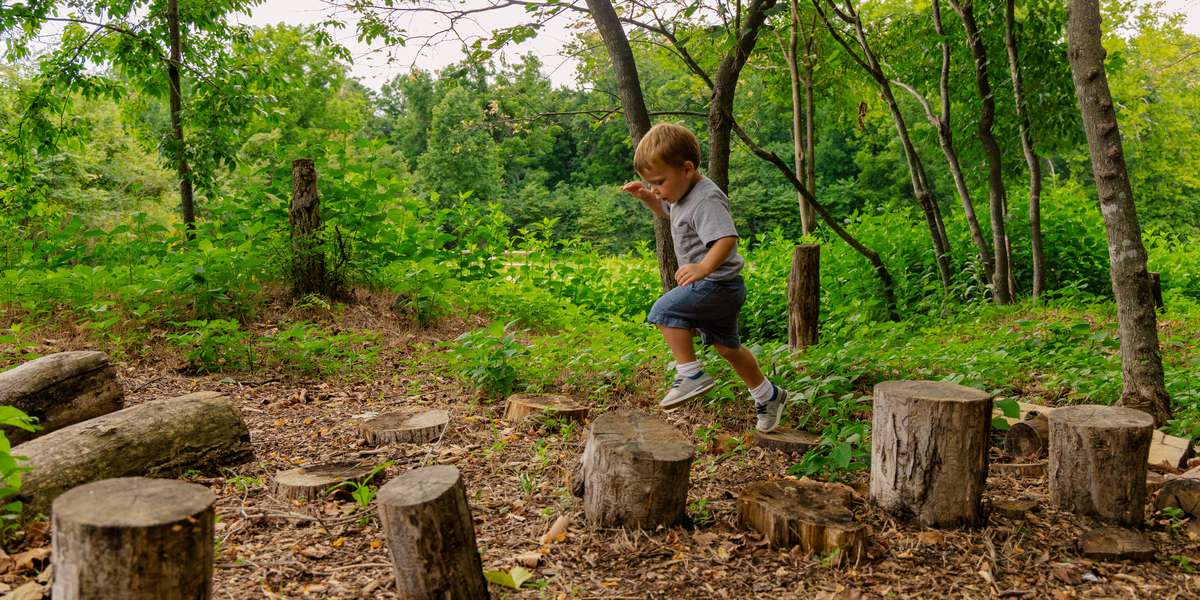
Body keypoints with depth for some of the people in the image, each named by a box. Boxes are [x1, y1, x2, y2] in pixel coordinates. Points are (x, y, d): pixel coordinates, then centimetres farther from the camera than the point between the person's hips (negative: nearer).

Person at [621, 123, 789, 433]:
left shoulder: (706, 200, -23)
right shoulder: (683, 192, 8)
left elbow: (727, 238, -37)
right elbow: (666, 212, 29)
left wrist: (704, 267, -53)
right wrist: (645, 197, 10)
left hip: (717, 284, -11)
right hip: (717, 290, 11)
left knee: (665, 310, -22)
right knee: (727, 346, 21)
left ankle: (691, 374, -13)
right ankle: (769, 396, 37)